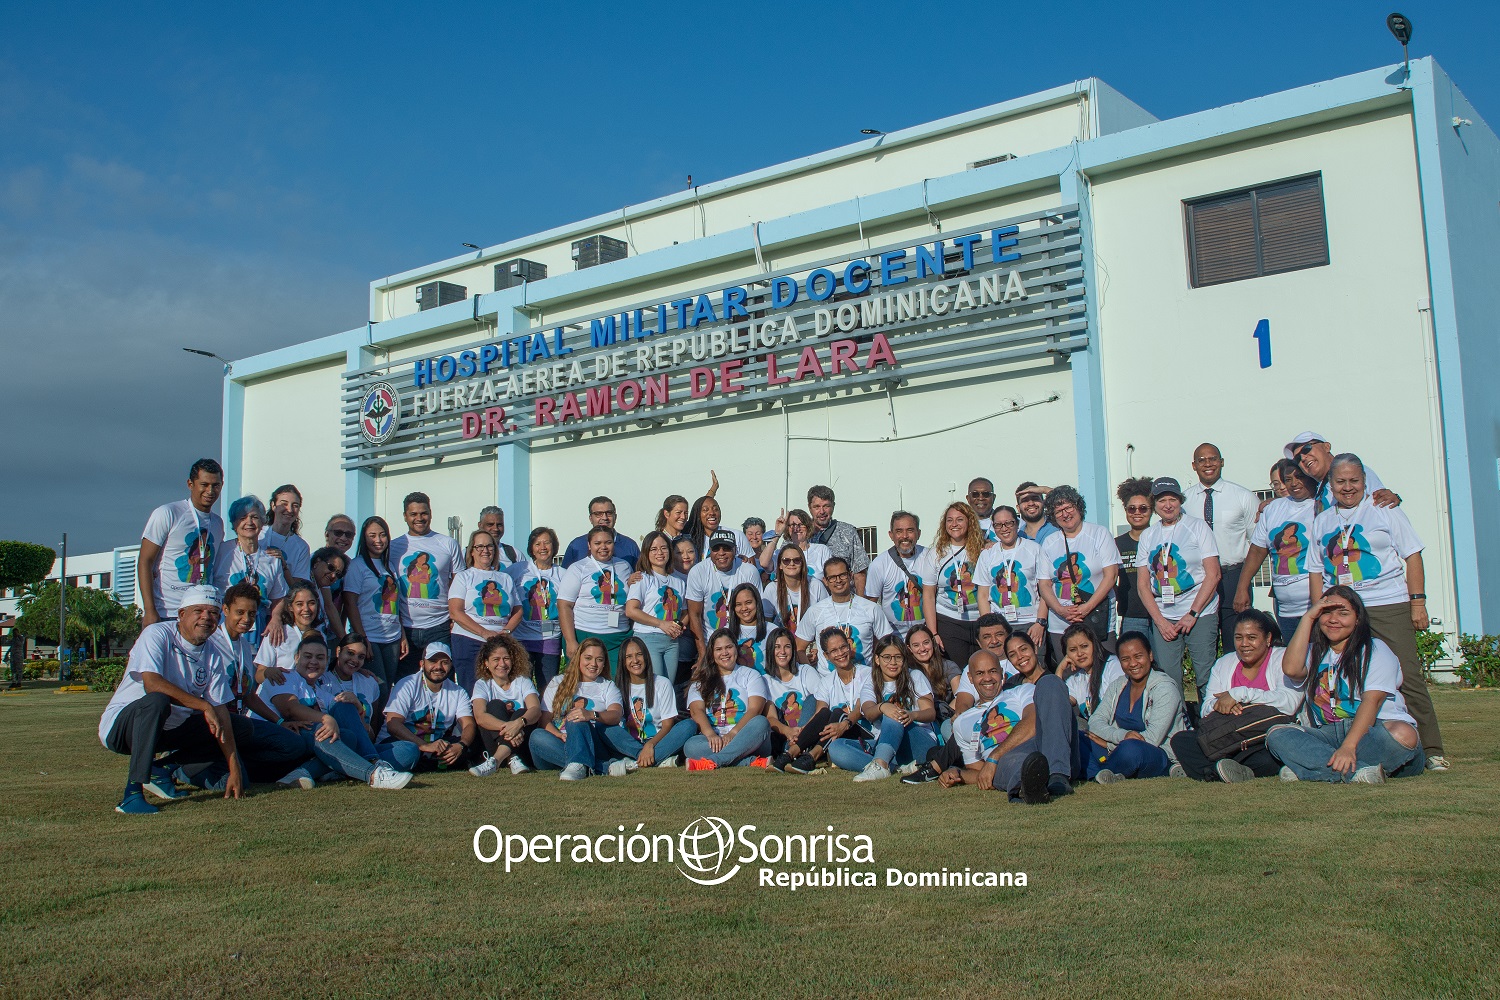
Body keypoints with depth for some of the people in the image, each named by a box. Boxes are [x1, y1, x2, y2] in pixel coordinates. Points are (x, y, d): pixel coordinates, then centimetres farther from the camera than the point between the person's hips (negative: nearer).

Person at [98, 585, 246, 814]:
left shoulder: (215, 656, 0)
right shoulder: (157, 635, -16)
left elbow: (220, 711, -5)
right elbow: (151, 683, -31)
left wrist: (234, 769, -12)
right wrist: (203, 706, -31)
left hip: (169, 728, 6)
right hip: (119, 726, -6)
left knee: (237, 727, -4)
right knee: (157, 701, -37)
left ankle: (163, 769, -2)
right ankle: (133, 791, -29)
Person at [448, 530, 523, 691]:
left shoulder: (506, 578, 18)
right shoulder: (464, 577, 7)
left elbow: (517, 611, 15)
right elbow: (455, 612, -5)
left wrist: (506, 631, -6)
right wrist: (485, 633, -14)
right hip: (469, 642, -3)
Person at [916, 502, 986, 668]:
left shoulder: (982, 551, 6)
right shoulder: (936, 553, 4)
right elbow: (928, 595, 2)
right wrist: (933, 634, -6)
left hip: (980, 623, 1)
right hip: (947, 622, -1)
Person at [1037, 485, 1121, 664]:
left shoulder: (1100, 534, 3)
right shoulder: (1048, 542, 11)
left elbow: (1111, 575, -4)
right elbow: (1044, 584, 8)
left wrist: (1087, 607, -14)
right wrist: (1061, 610, -10)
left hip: (1098, 623, -2)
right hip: (1059, 627, 3)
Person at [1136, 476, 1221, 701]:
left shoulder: (1197, 527, 3)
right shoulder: (1148, 535, 12)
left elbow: (1213, 575, -3)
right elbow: (1142, 584, 10)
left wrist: (1192, 614, -10)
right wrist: (1160, 621, -2)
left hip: (1199, 614, -3)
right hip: (1162, 617, 3)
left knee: (1206, 678, -6)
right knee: (1168, 680, 0)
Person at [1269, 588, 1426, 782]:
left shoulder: (1375, 649, 2)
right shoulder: (1314, 652, 16)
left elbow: (1372, 701, -13)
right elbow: (1291, 669, -9)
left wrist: (1348, 746, -28)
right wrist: (1308, 617, -1)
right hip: (1329, 734, 4)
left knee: (1403, 735, -37)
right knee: (1276, 735, -21)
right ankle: (1356, 771, -34)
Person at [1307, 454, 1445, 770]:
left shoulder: (1384, 510, 7)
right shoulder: (1322, 522, 15)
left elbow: (1413, 555, 4)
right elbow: (1317, 571, 14)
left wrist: (1418, 602, -5)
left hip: (1389, 605, -3)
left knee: (1407, 676, -8)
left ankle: (1431, 749, -1)